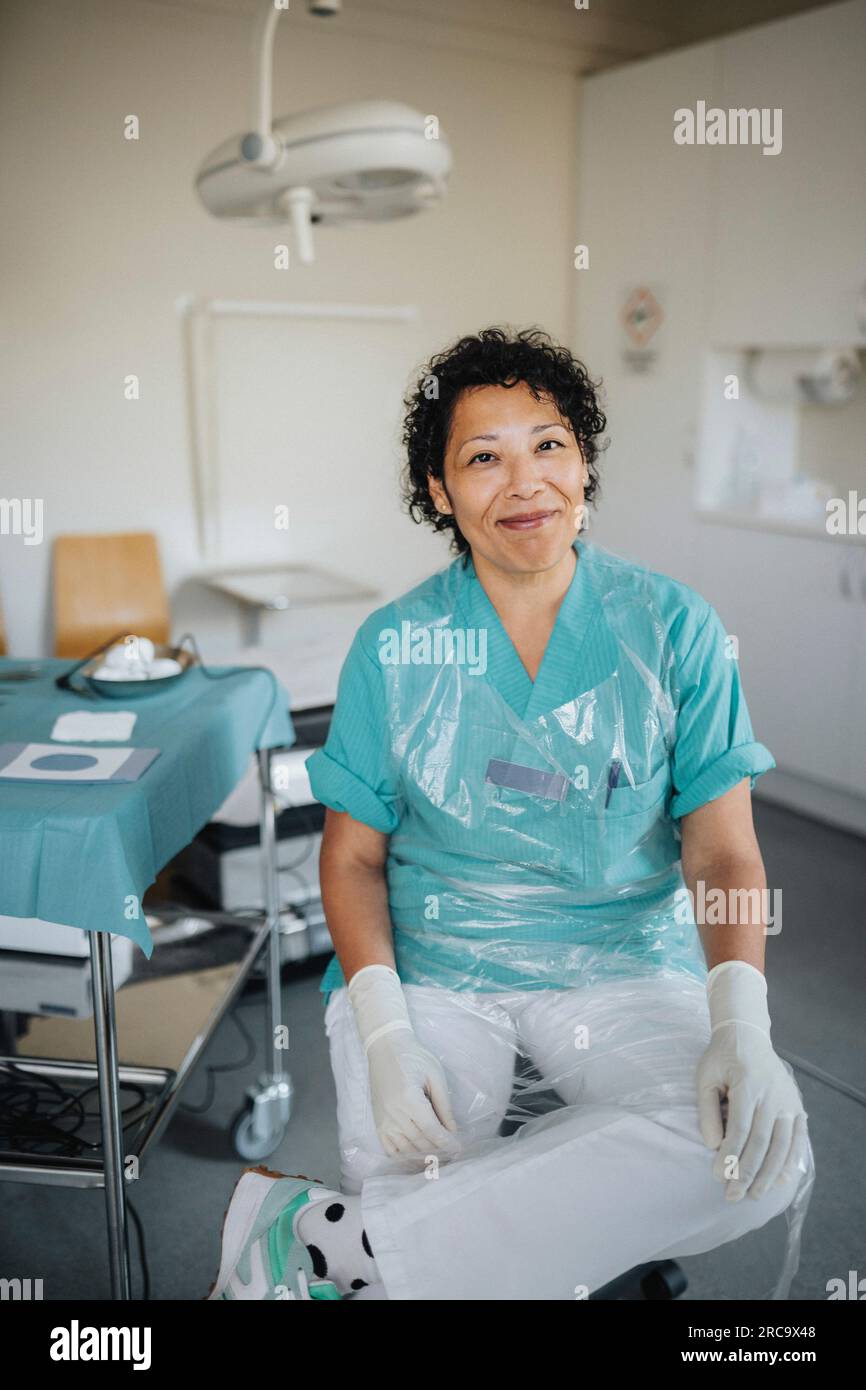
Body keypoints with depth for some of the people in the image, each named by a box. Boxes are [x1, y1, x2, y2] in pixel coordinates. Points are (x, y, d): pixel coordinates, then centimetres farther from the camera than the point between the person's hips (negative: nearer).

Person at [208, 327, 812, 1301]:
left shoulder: (673, 628, 0)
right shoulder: (393, 645, 1)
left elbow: (722, 853, -2)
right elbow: (352, 856, 3)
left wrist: (743, 1026, -20)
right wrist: (383, 1034, -12)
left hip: (625, 972, 2)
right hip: (430, 974, -1)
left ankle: (311, 1237, -20)